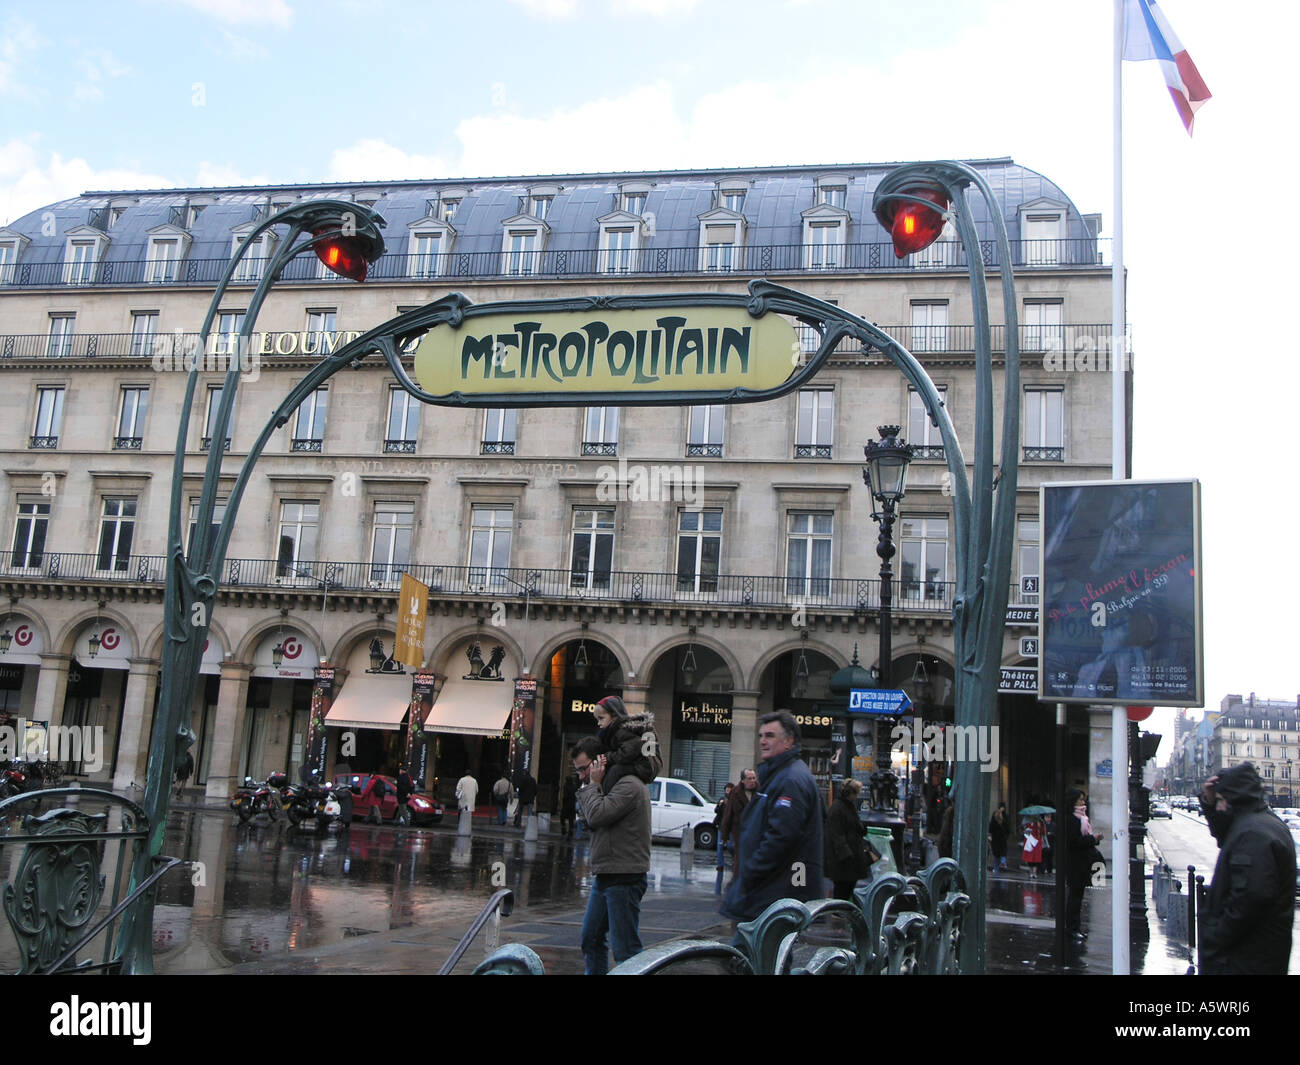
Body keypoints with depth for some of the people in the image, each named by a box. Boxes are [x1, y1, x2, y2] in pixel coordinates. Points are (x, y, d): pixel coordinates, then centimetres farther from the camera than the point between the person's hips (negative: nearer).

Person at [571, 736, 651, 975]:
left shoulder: (628, 785, -16)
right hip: (604, 877, 10)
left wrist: (593, 784, -10)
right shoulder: (608, 785, 16)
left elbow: (596, 815, -24)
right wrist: (589, 786, 5)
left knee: (625, 949, -7)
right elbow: (588, 816, 15)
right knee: (591, 941, 16)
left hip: (624, 880, -10)